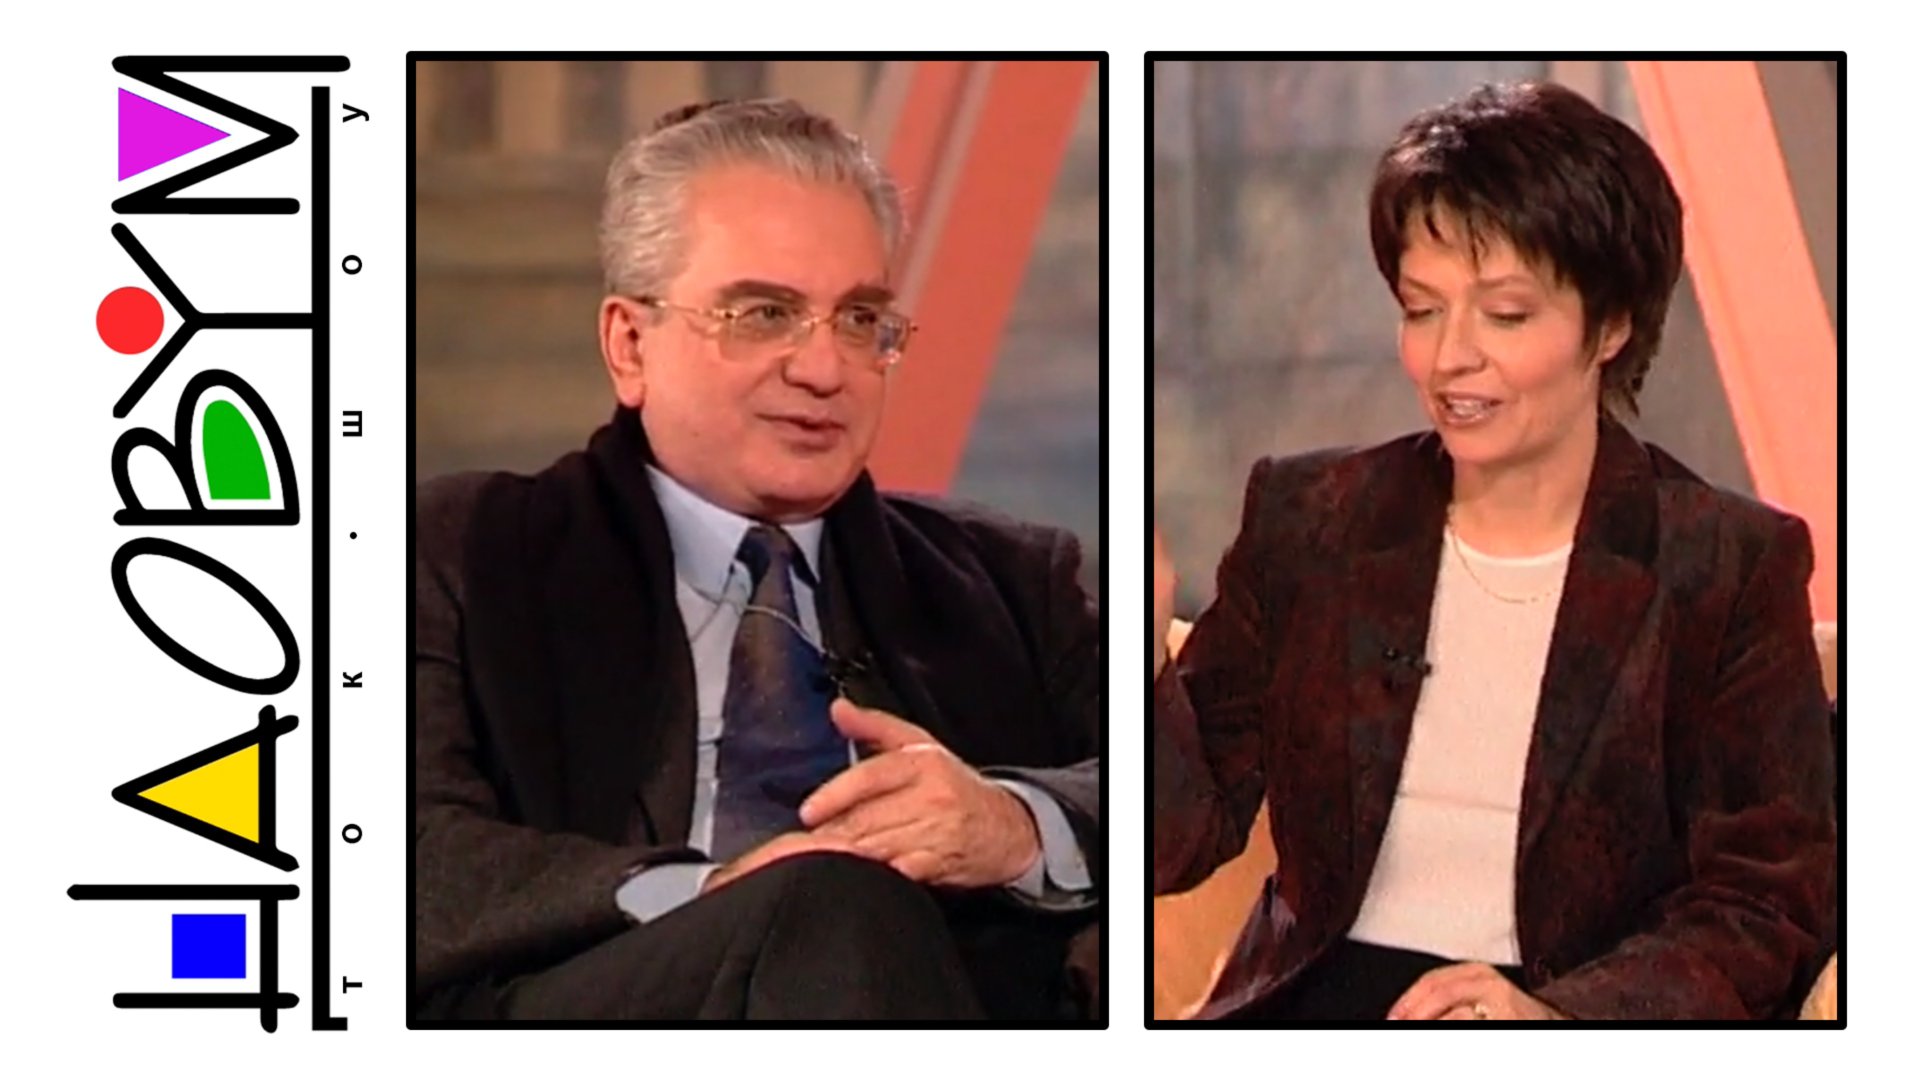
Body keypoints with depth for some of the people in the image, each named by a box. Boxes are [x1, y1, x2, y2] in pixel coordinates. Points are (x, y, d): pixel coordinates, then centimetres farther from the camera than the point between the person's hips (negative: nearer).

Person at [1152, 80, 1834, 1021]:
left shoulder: (1732, 569, -2)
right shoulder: (1306, 520, 6)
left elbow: (1763, 907, -2)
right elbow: (1182, 842, 4)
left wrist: (1559, 1013, -19)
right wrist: (1136, 667, -16)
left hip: (1593, 1015, -3)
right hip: (1322, 995, 3)